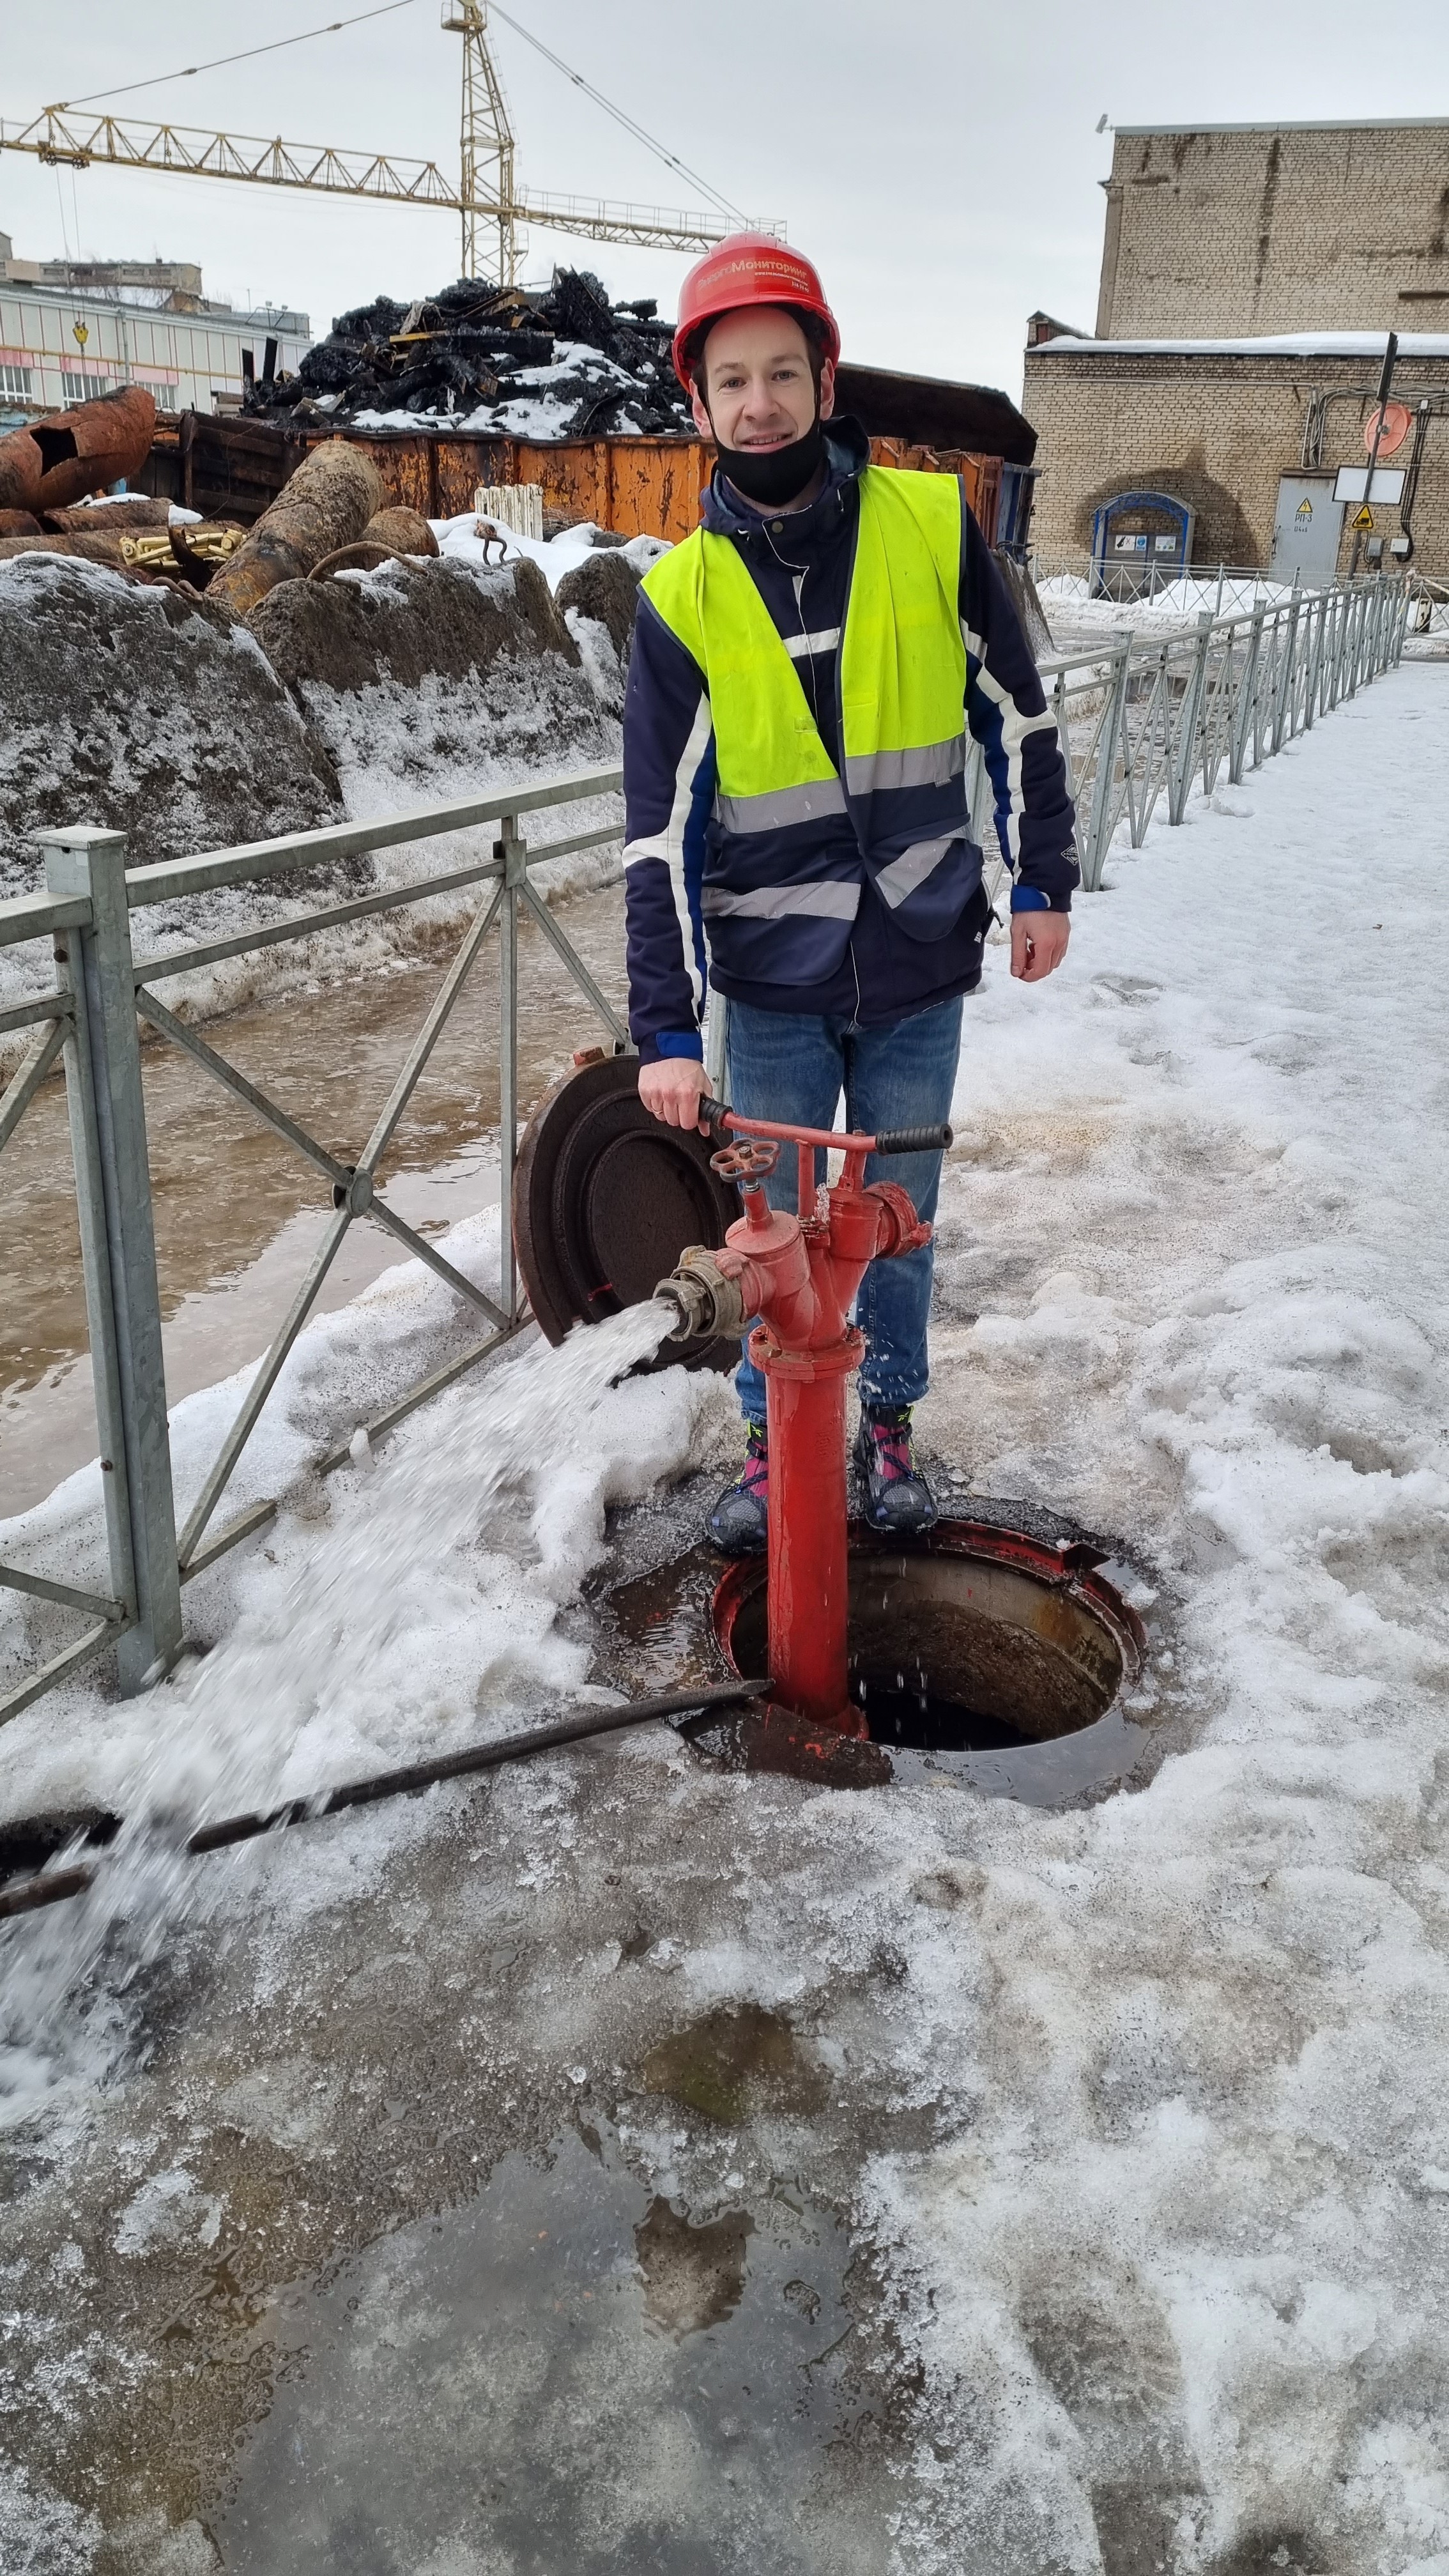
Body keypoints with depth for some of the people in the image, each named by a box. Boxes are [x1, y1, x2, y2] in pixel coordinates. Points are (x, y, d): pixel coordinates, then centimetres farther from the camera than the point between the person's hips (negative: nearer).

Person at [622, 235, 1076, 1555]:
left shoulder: (933, 525, -4)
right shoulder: (683, 596, -5)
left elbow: (1017, 713, 7)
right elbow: (662, 830, -8)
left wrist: (1044, 882, 6)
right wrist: (666, 1031, -12)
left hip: (919, 962, 1)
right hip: (773, 981, 0)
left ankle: (892, 1422, 34)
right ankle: (772, 1440, 29)